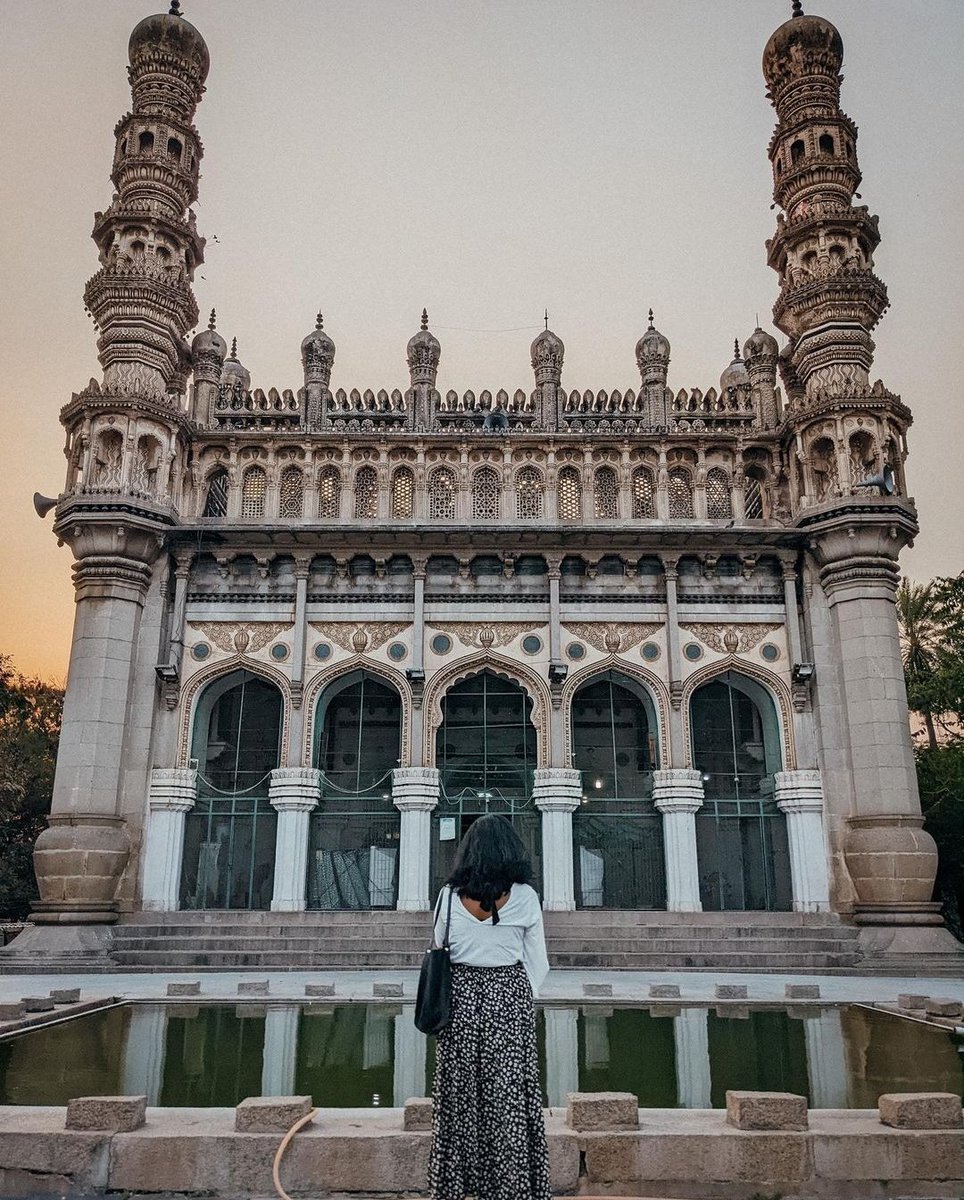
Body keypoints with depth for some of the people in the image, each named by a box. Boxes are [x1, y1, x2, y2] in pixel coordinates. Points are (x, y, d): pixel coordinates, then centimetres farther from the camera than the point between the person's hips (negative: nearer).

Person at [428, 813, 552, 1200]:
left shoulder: (450, 896, -2)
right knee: (510, 1097, 6)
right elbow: (538, 964, 1)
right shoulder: (524, 896, -4)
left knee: (460, 1096, 10)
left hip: (460, 998, 1)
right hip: (510, 996, -1)